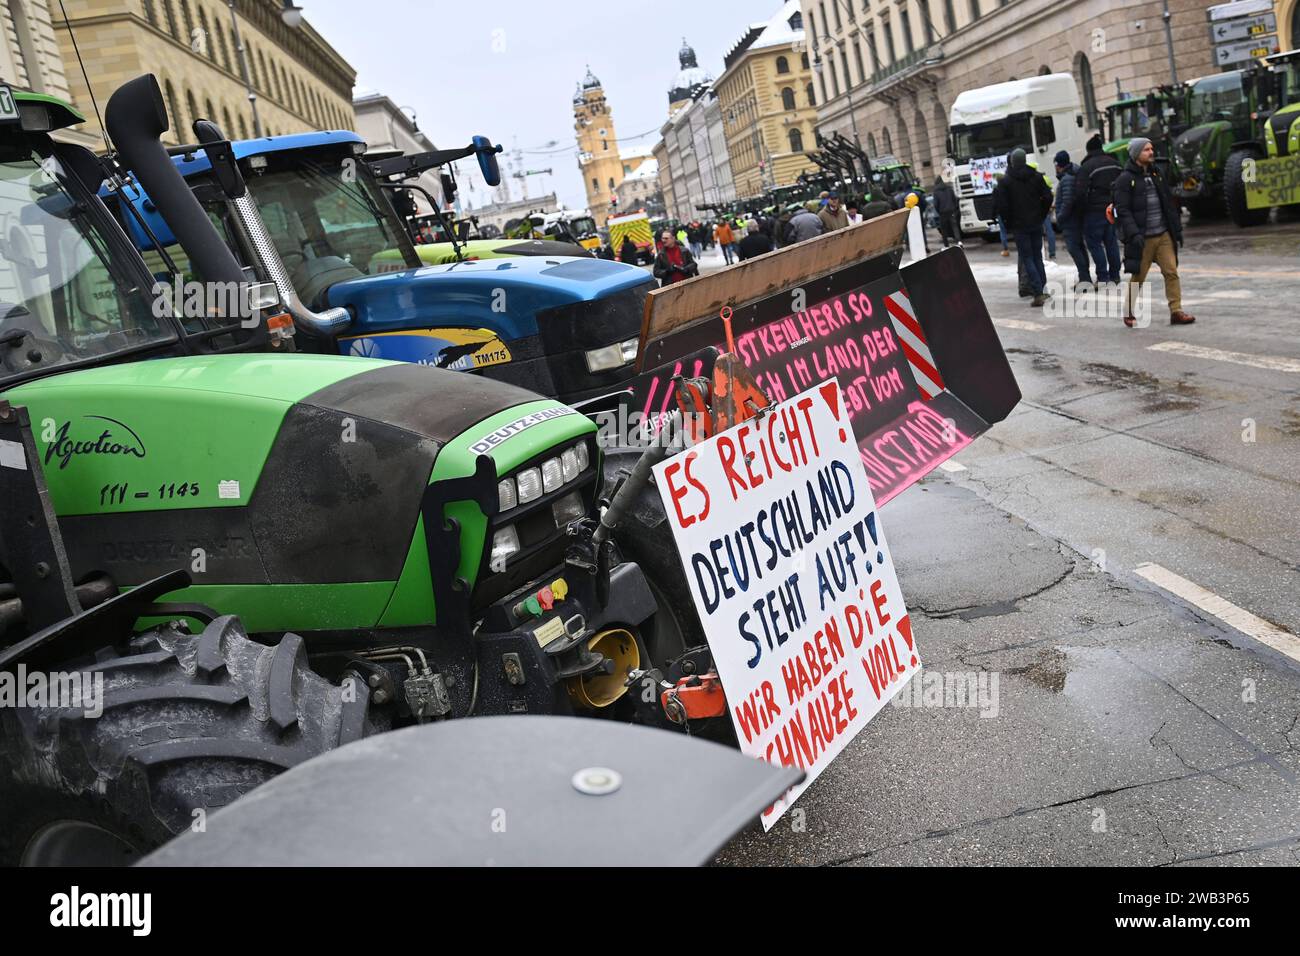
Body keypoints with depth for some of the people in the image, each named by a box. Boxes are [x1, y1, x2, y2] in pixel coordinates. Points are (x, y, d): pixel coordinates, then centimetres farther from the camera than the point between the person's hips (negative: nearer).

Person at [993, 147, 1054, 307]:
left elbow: (1001, 205, -12)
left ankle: (1038, 294, -10)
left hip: (1019, 226, -4)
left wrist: (1008, 221, 3)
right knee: (1037, 256, 15)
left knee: (1027, 259, -1)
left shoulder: (1005, 182, -8)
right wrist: (1041, 215, 11)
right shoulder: (1037, 177, 3)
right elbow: (1047, 197, 0)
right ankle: (1042, 289, 15)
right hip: (1036, 223, 4)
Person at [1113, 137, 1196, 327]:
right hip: (1143, 238, -5)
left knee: (1171, 272, -3)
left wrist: (1177, 228, 12)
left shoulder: (1156, 174, 14)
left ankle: (1176, 311, -2)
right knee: (1137, 277, 3)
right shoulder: (1125, 179, -6)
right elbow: (1122, 211, -12)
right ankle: (1128, 313, 19)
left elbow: (1169, 203, 17)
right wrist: (1134, 234, -22)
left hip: (1164, 235, 5)